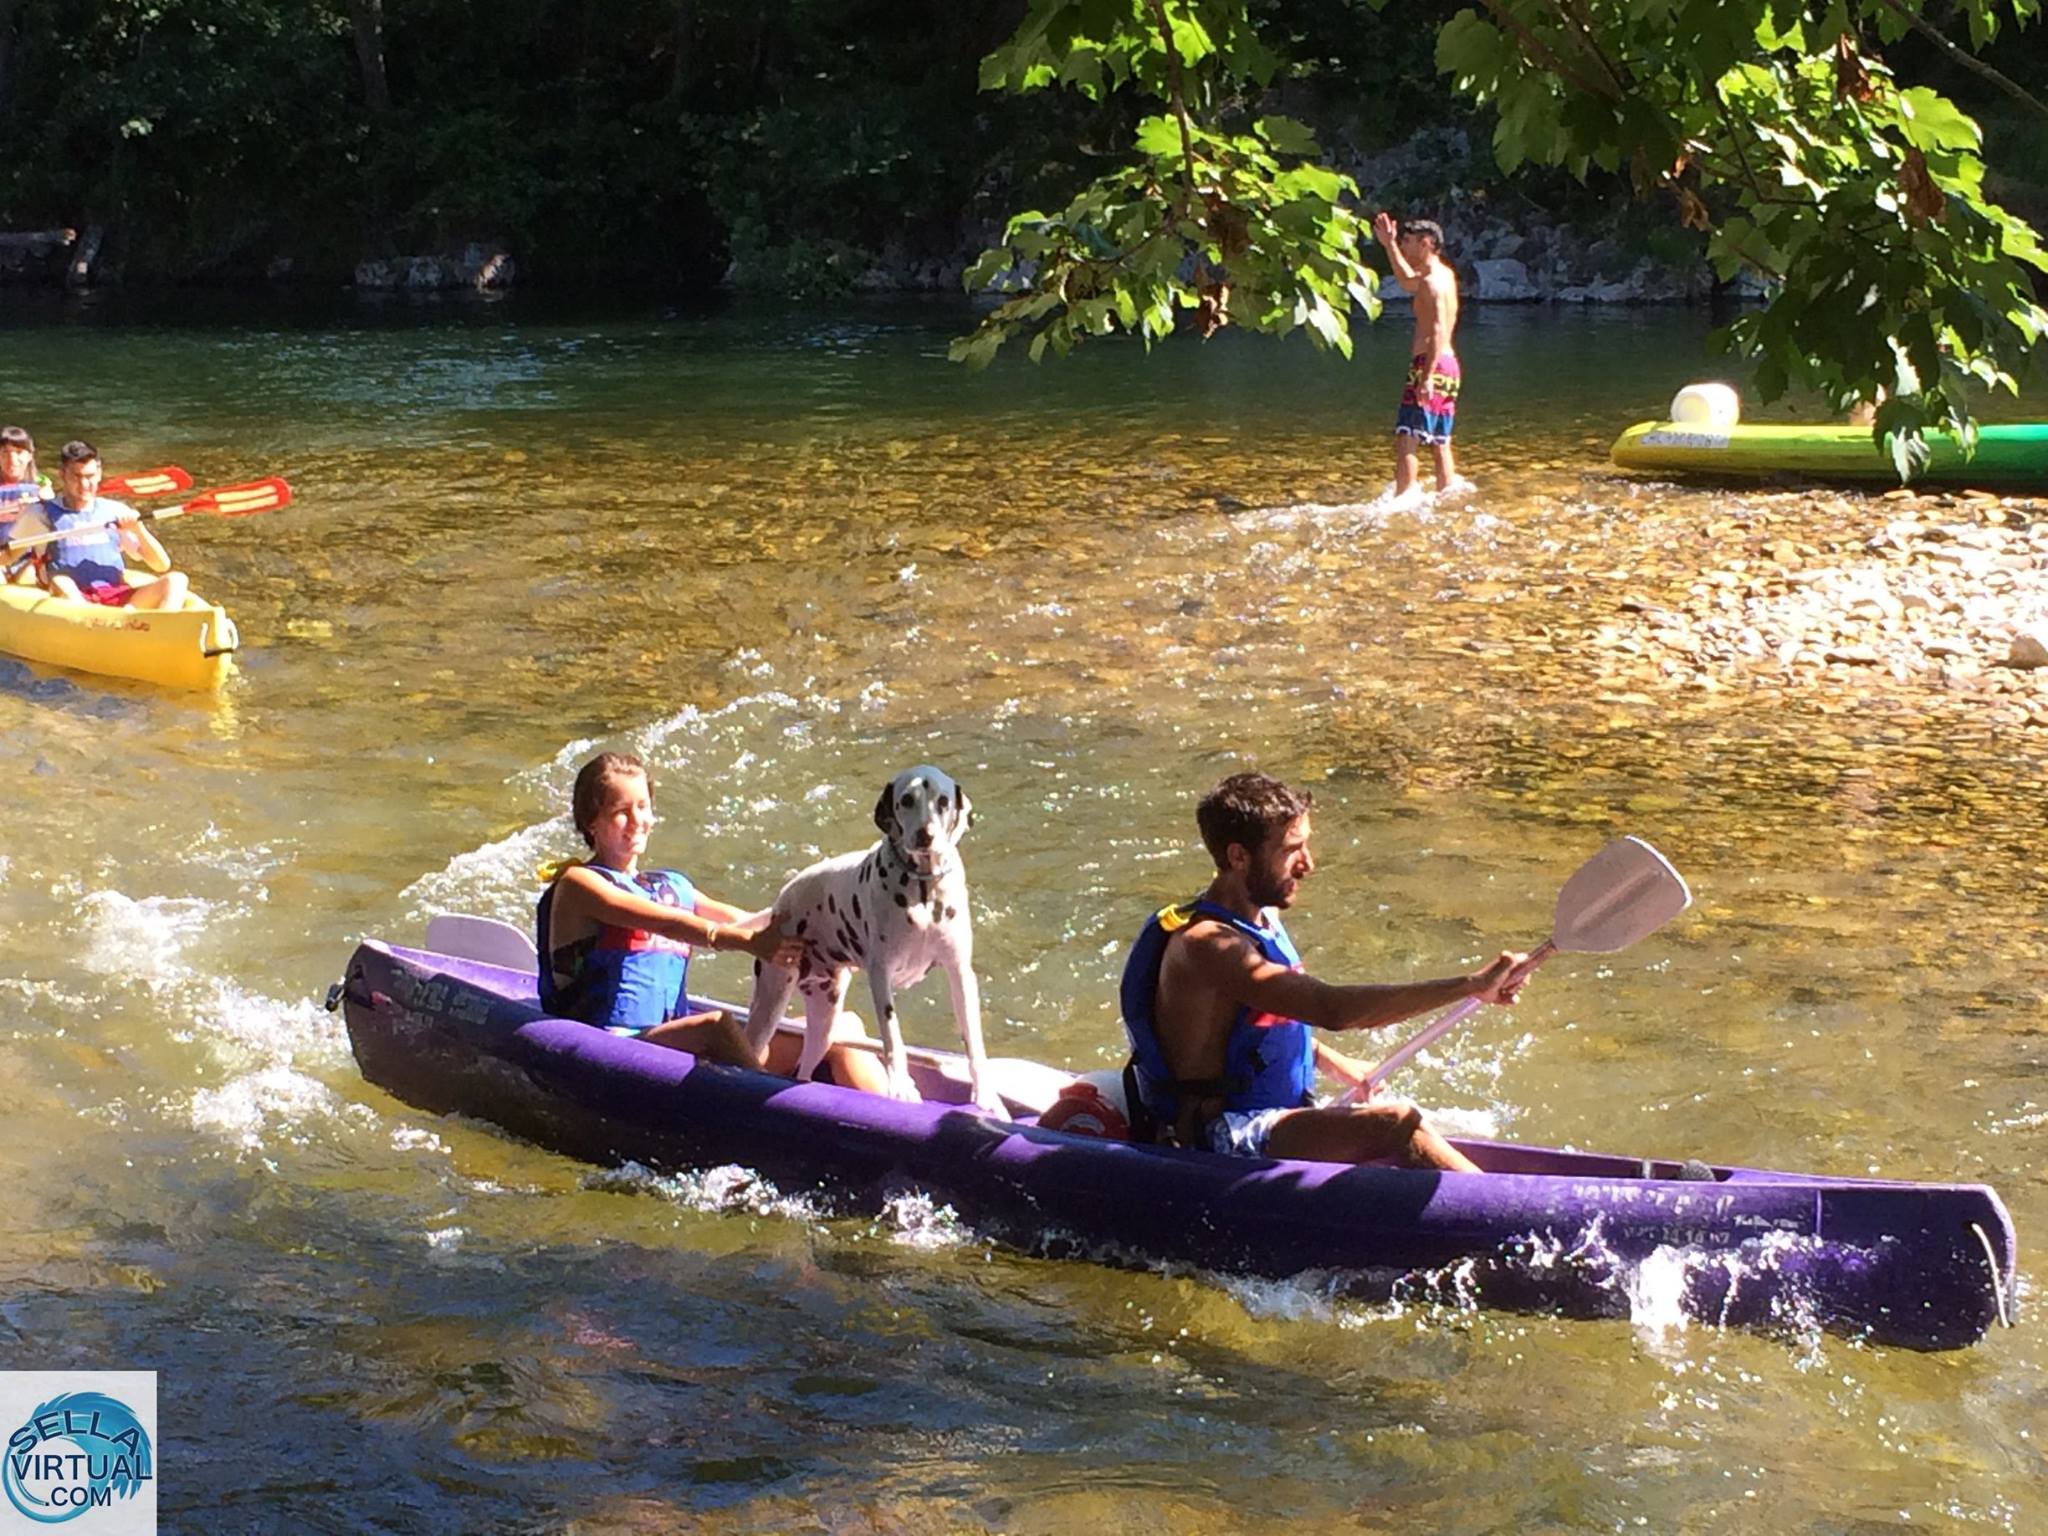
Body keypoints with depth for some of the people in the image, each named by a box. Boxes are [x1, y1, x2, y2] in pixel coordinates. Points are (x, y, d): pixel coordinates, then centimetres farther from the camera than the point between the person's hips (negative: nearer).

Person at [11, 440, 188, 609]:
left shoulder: (115, 512, 15)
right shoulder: (42, 514, 10)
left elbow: (162, 566, 10)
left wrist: (138, 530, -5)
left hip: (117, 600, 2)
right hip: (69, 600, -2)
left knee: (175, 579, -20)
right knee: (60, 583, -35)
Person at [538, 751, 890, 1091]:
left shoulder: (674, 887, 24)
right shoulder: (578, 885, 1)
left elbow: (746, 922, 8)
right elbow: (666, 924, -17)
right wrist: (746, 941, -31)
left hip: (676, 1046, 7)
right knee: (715, 1026, -36)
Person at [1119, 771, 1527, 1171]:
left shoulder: (1263, 917, 9)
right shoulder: (1206, 944, -23)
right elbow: (1332, 1009, -35)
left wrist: (1335, 1064, 12)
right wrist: (1470, 986, -37)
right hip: (1218, 1139, -11)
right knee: (1394, 1122, -27)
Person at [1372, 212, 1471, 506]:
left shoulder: (1433, 281, -14)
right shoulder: (1443, 274, 15)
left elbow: (1439, 331, -23)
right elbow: (1408, 281, 37)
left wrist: (1427, 376, -28)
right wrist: (1389, 246, 31)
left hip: (1432, 364, -10)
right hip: (1447, 364, 10)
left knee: (1406, 435, -13)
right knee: (1437, 437, 17)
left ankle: (1405, 494, -17)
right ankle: (1448, 484, 21)